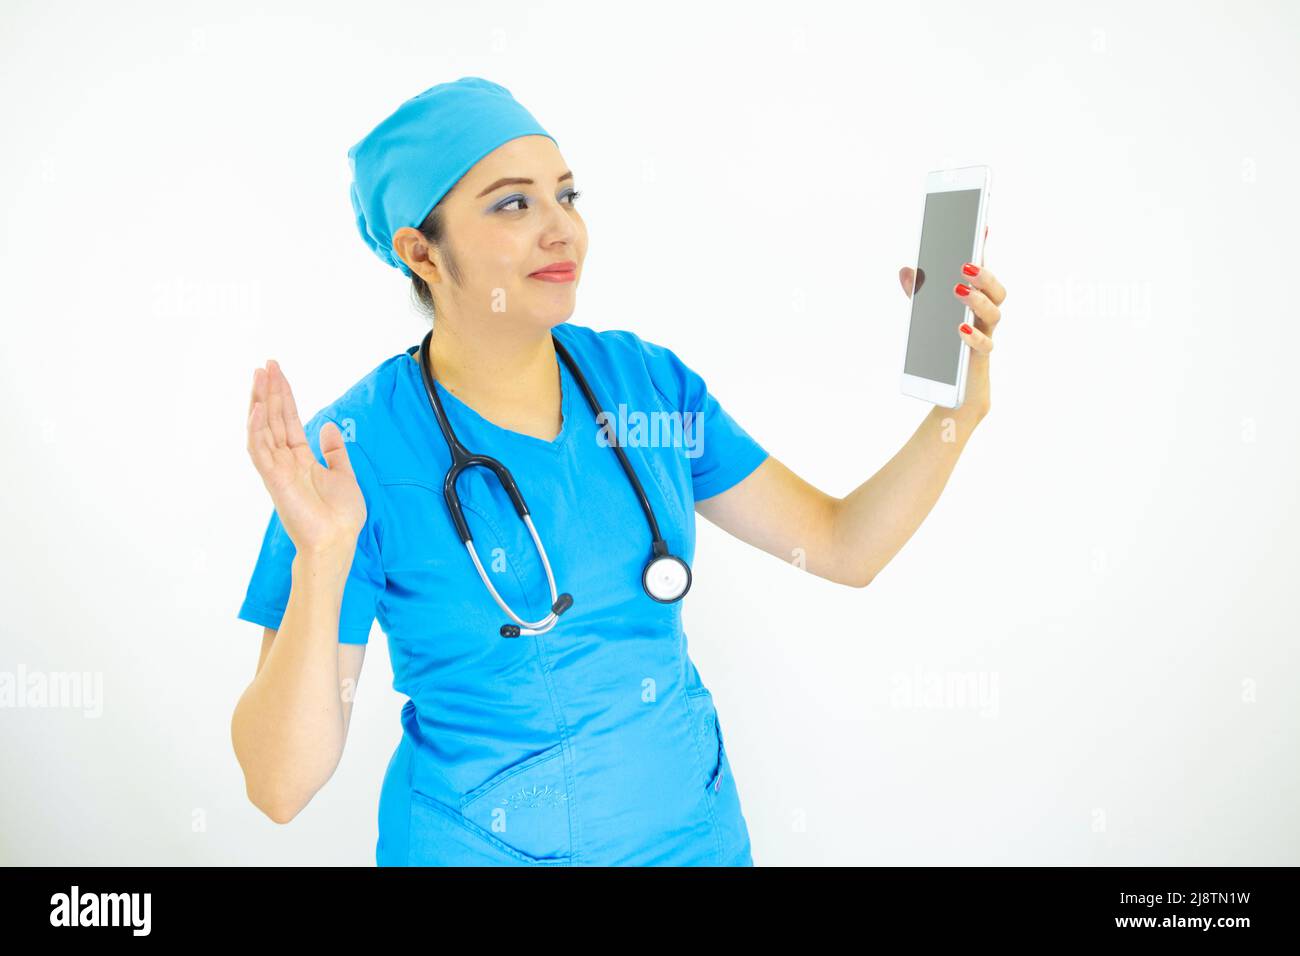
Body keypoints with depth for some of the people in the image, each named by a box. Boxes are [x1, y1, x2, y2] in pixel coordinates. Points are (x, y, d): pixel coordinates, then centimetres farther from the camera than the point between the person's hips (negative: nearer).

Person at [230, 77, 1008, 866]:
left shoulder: (646, 379, -7)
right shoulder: (355, 449, -18)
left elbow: (845, 547, -2)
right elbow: (281, 785, -19)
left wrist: (962, 407, -14)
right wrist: (322, 560, -33)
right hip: (477, 847, -3)